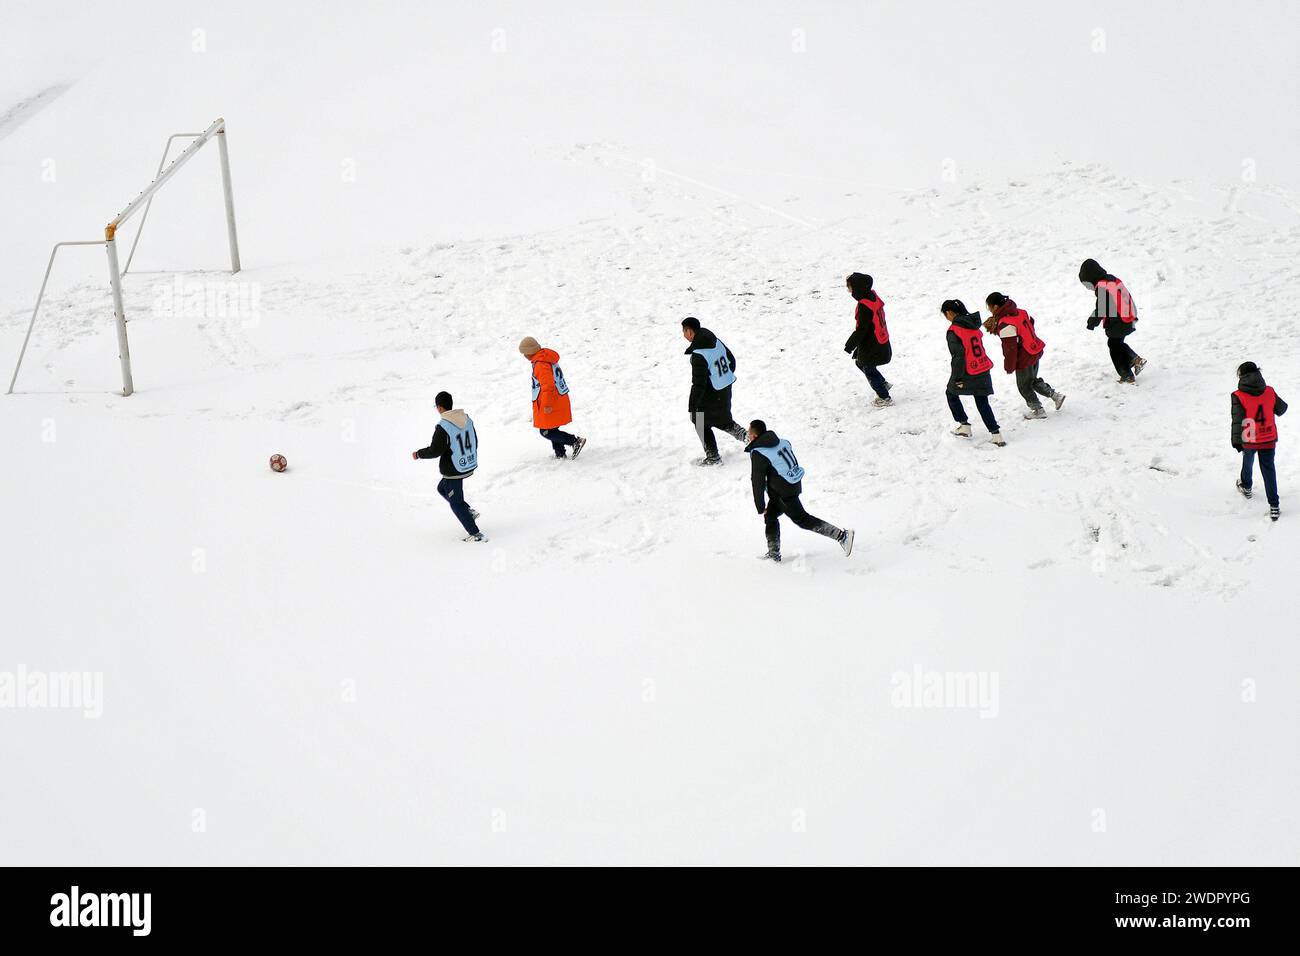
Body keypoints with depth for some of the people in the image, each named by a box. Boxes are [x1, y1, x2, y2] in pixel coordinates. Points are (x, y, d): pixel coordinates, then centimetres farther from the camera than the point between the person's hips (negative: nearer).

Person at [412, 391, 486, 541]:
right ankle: (469, 512, 23)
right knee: (442, 488, 28)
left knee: (456, 503, 6)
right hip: (469, 466, 8)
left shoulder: (443, 427, -24)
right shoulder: (467, 419, 0)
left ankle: (475, 534, 7)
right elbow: (474, 442, 10)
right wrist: (472, 460, 26)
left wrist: (418, 454, -4)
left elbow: (435, 451, -22)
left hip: (453, 471, -8)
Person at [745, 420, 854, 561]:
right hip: (795, 485, 9)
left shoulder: (757, 454, -17)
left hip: (783, 493, -9)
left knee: (802, 519, -2)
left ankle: (841, 535, -6)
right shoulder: (781, 442, 6)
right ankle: (774, 554, 25)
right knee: (770, 516, 20)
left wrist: (760, 507, -5)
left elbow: (758, 482, -14)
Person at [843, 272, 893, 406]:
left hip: (871, 347, -9)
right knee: (860, 362, 26)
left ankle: (884, 398, 24)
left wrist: (850, 346, -16)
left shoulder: (864, 306, -29)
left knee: (869, 370, 11)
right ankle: (883, 384, 34)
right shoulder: (873, 297, 0)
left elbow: (861, 330, -26)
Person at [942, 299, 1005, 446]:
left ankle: (964, 425, 21)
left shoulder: (953, 330, -17)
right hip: (983, 370, 6)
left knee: (951, 393, 21)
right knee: (982, 402, 13)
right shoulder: (973, 325, 6)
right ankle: (996, 433, 4)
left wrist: (957, 378, -14)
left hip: (967, 372, -6)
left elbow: (958, 355, -20)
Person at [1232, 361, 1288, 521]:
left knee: (1248, 461, 28)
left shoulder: (1238, 397, -17)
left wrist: (1236, 441, -19)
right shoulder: (1269, 392, -6)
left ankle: (1246, 486, 53)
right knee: (1269, 469, 7)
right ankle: (1274, 506, 1)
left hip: (1249, 440, -1)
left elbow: (1237, 420, -21)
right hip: (1269, 440, 1)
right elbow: (1281, 409, 9)